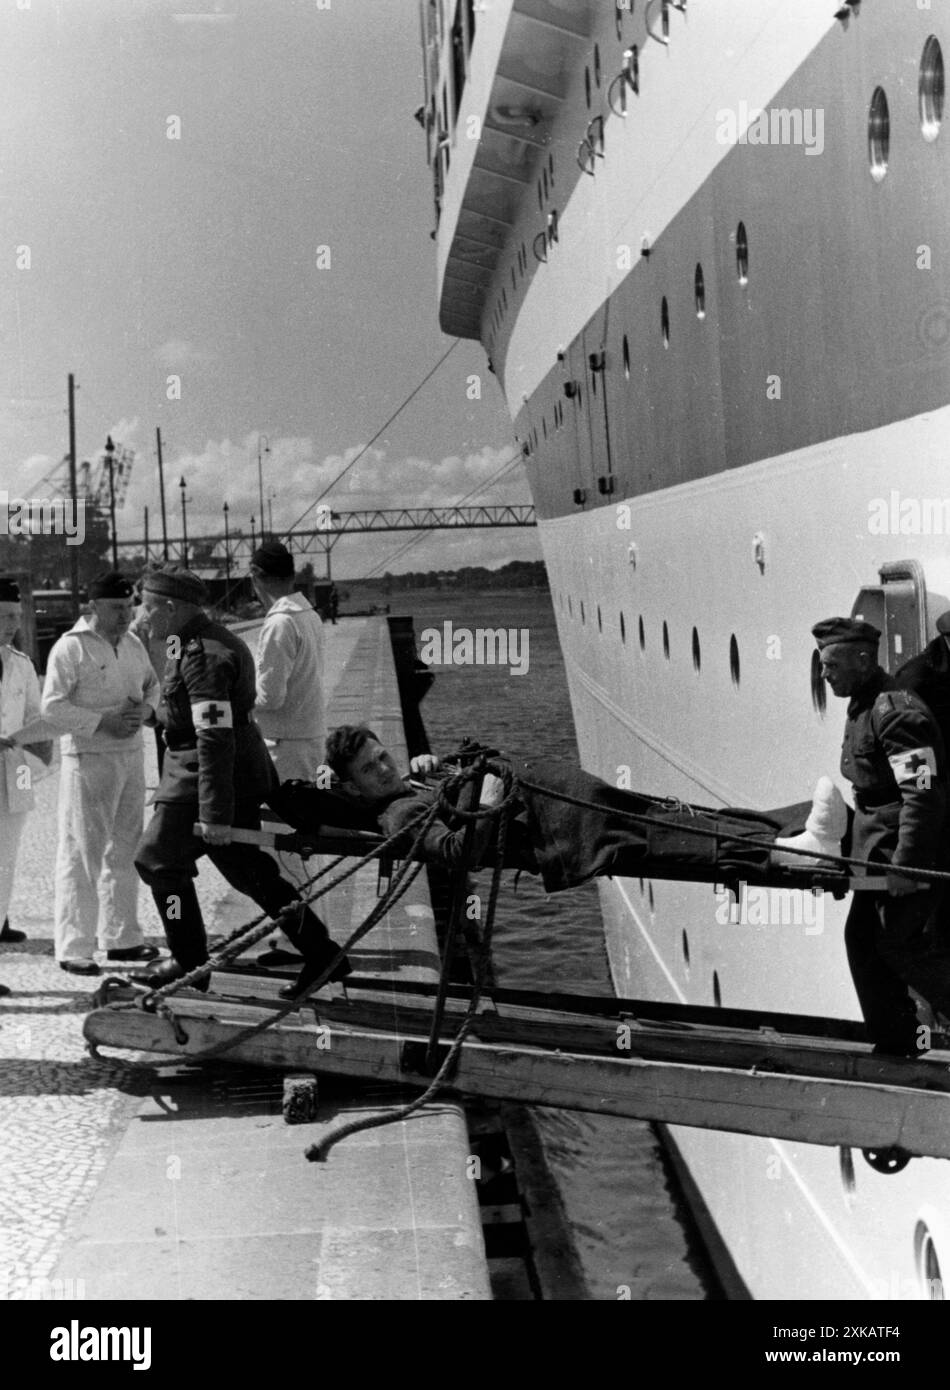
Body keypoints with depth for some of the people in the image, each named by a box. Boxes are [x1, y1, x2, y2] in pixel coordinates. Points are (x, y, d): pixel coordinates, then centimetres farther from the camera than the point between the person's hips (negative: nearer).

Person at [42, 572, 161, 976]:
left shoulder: (133, 645, 11)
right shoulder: (70, 648, -11)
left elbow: (153, 685, 23)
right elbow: (52, 708, -14)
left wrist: (144, 708, 2)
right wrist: (103, 721, -19)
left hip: (131, 757, 7)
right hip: (88, 759, -7)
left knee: (125, 851, 15)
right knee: (82, 855, -5)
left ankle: (121, 938, 26)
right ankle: (73, 949, 1)